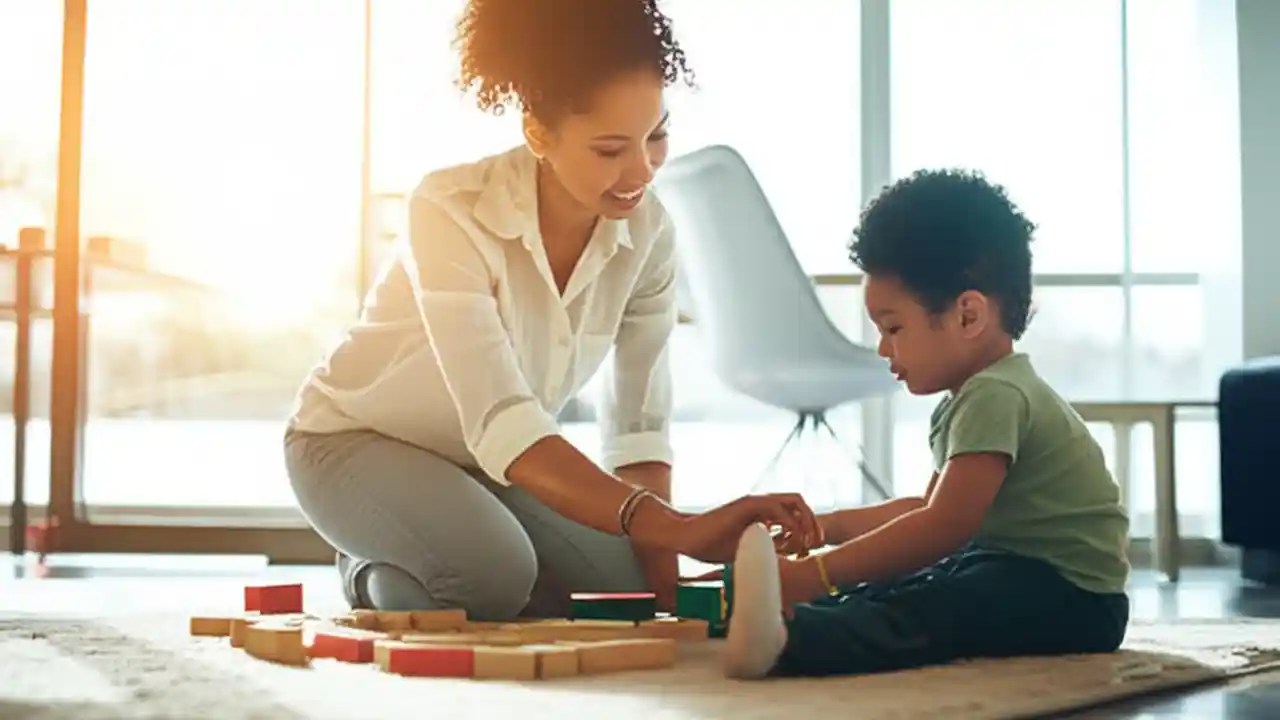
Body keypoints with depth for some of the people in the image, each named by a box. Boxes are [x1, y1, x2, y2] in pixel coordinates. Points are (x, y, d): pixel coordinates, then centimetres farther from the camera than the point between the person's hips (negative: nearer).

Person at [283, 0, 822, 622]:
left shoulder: (648, 232, -16)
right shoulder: (452, 212, -32)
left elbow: (638, 430, -10)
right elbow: (500, 426, -43)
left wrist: (661, 584, -20)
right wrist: (674, 528, -54)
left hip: (488, 463, 6)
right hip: (357, 439, -6)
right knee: (495, 572, -32)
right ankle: (375, 578, 3)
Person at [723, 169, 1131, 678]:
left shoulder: (996, 395, -16)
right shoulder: (961, 404, 18)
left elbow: (942, 527, -25)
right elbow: (932, 507, 32)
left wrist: (814, 574, -28)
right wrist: (829, 525, 26)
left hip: (1070, 598, -12)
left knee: (930, 615, -36)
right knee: (874, 594, -2)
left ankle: (783, 640, -61)